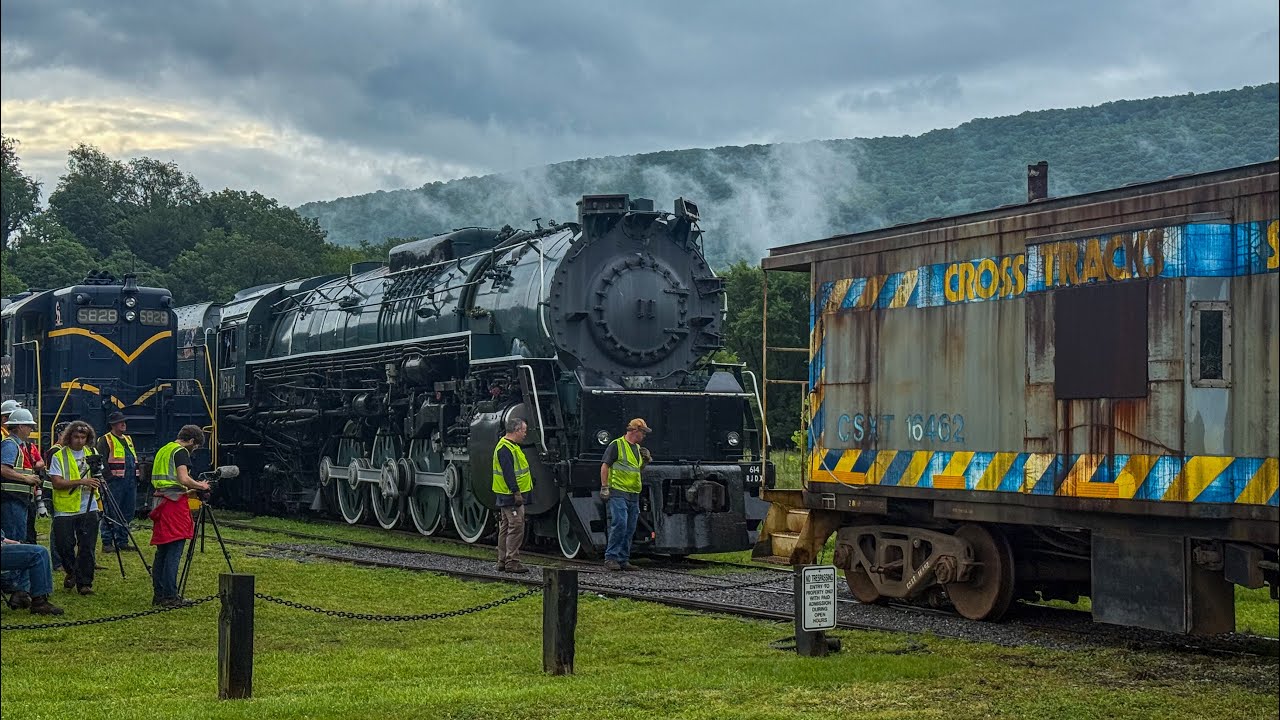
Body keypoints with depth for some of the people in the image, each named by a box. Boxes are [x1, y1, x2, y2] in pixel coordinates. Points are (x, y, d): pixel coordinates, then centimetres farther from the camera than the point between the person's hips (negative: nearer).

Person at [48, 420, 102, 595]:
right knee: (64, 546, -1)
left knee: (87, 548, -3)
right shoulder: (59, 456, -3)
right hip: (65, 509, -2)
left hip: (89, 508, 2)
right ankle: (72, 572, 27)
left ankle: (84, 583, 4)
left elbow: (98, 477, 20)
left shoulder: (92, 453, 10)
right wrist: (81, 482, -23)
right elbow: (57, 483, -13)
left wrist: (96, 481, -4)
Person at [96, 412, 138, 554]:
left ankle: (122, 541, 17)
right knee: (111, 514, -6)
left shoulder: (128, 440, 21)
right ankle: (107, 543, -2)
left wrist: (136, 478, 18)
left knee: (127, 514, 10)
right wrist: (108, 478, -19)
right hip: (114, 482, -8)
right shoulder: (105, 441, -4)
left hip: (130, 482, 8)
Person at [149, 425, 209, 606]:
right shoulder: (181, 452, -8)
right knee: (174, 552, -7)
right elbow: (184, 479, -20)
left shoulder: (163, 451, 19)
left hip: (160, 501, 9)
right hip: (175, 503, -9)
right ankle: (170, 596, -9)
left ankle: (158, 594, 12)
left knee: (161, 552, 11)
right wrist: (200, 486, -2)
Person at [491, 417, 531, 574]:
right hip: (511, 496, -11)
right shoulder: (505, 448, -17)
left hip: (510, 495, 11)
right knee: (516, 527, -11)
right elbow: (508, 473, -24)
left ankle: (503, 561, 17)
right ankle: (512, 562, -10)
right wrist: (516, 492, -26)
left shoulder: (511, 446, 17)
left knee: (506, 528, 12)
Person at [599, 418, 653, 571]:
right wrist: (604, 488, -13)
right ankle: (610, 558, -13)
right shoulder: (616, 445, -5)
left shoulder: (638, 448, 20)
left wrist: (646, 460, 11)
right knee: (619, 524, -17)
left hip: (634, 495, 8)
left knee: (630, 529, 6)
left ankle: (623, 560, 10)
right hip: (618, 493, -8)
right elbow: (605, 466, -8)